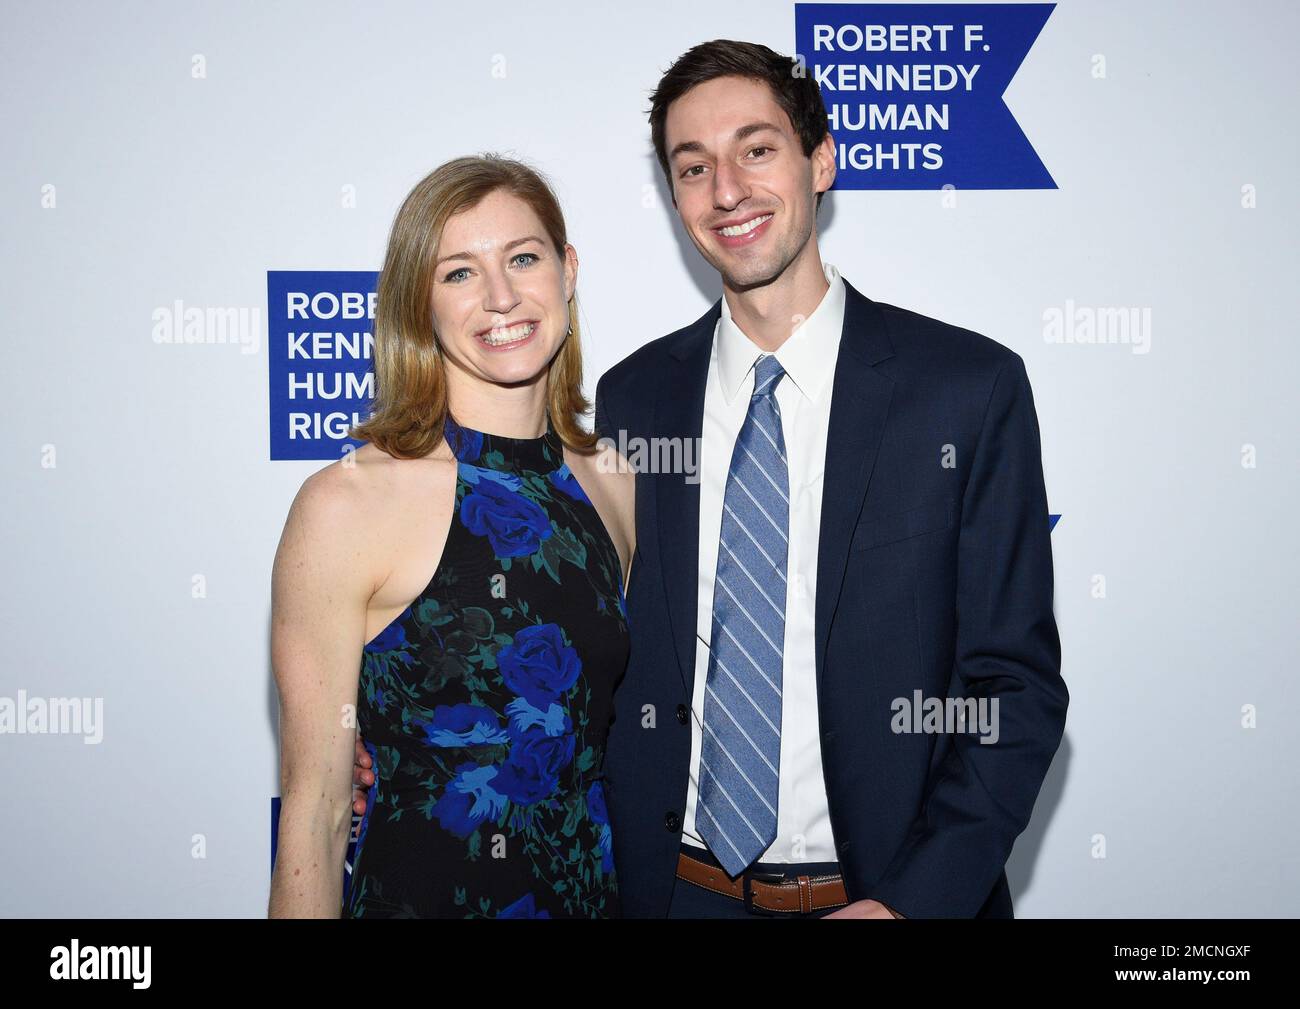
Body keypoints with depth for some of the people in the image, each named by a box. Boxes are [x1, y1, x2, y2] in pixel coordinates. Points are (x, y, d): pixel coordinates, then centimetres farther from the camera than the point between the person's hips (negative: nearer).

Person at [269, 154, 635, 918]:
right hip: (415, 891, -4)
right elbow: (314, 814, -13)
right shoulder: (348, 504, -15)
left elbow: (623, 743, 9)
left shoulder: (617, 489, -1)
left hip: (599, 890, 4)